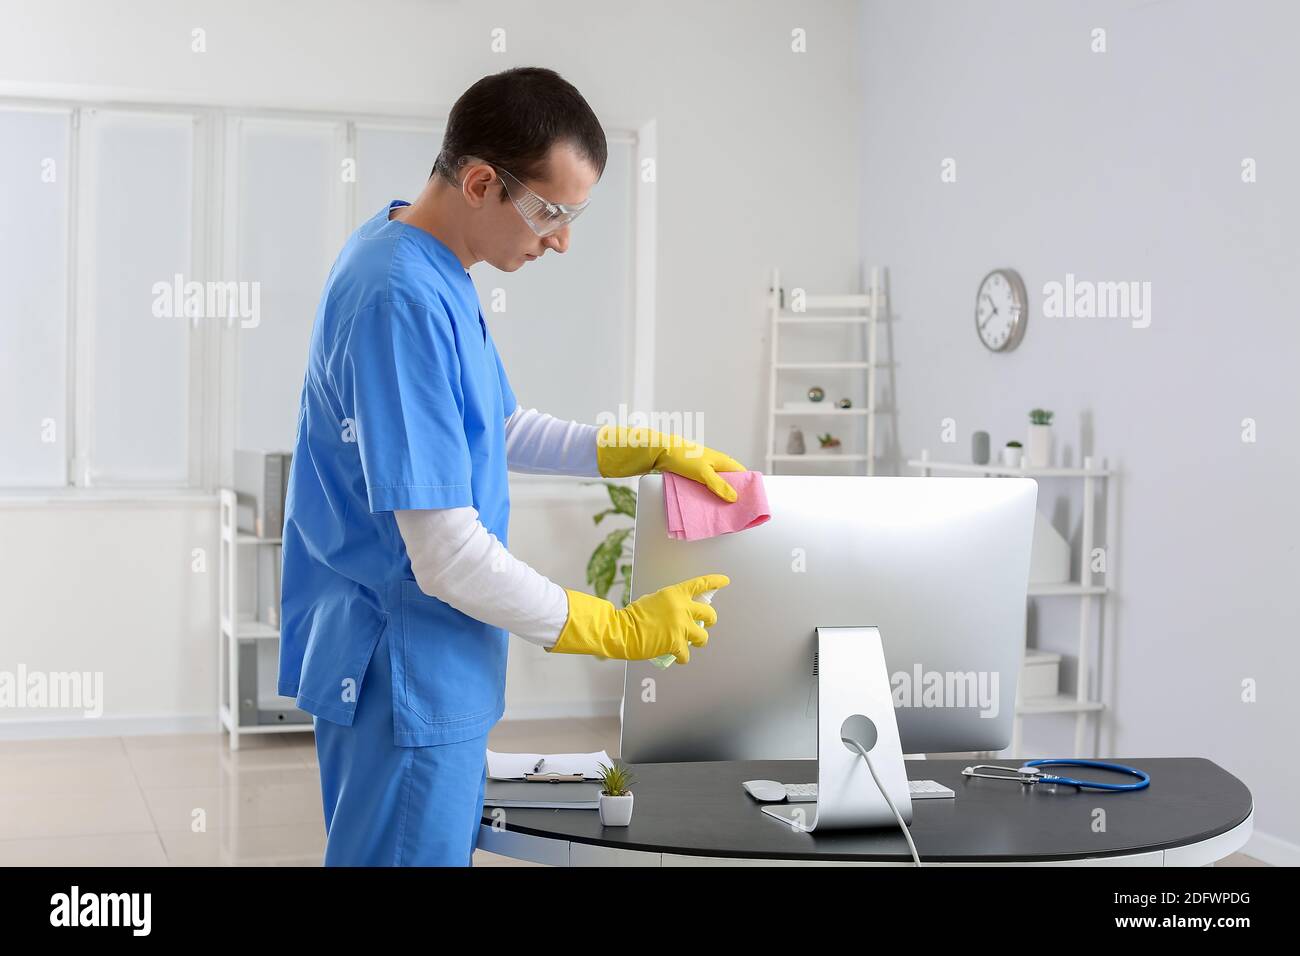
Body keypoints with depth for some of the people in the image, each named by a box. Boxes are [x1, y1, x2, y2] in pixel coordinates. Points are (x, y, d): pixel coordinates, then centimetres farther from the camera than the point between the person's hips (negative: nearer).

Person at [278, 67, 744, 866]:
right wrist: (622, 631, -16)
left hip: (433, 662, 10)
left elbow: (501, 431, 19)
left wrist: (652, 452, 10)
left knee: (446, 845, 20)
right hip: (404, 676, -10)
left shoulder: (429, 268, 5)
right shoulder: (403, 301, -25)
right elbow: (448, 556, -26)